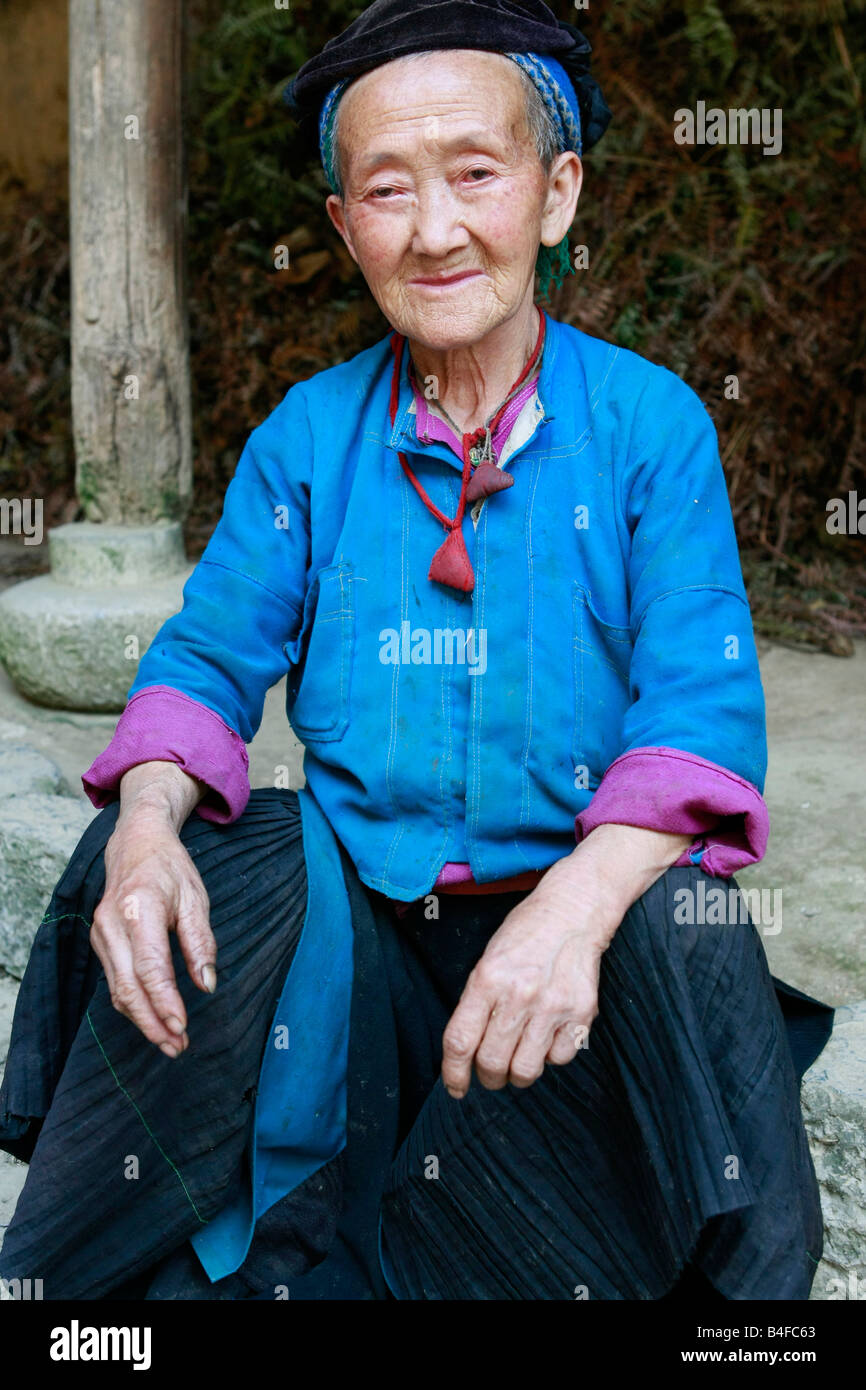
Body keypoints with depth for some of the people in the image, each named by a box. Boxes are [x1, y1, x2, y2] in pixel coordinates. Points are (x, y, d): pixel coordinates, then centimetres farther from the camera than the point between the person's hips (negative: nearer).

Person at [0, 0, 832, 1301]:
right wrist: (147, 827, -20)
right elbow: (208, 656, 4)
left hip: (589, 882, -2)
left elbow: (702, 705, -11)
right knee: (136, 885, -23)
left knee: (683, 943, -32)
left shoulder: (652, 423, -3)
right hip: (351, 889, 2)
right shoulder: (309, 431, 5)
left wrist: (580, 899, -31)